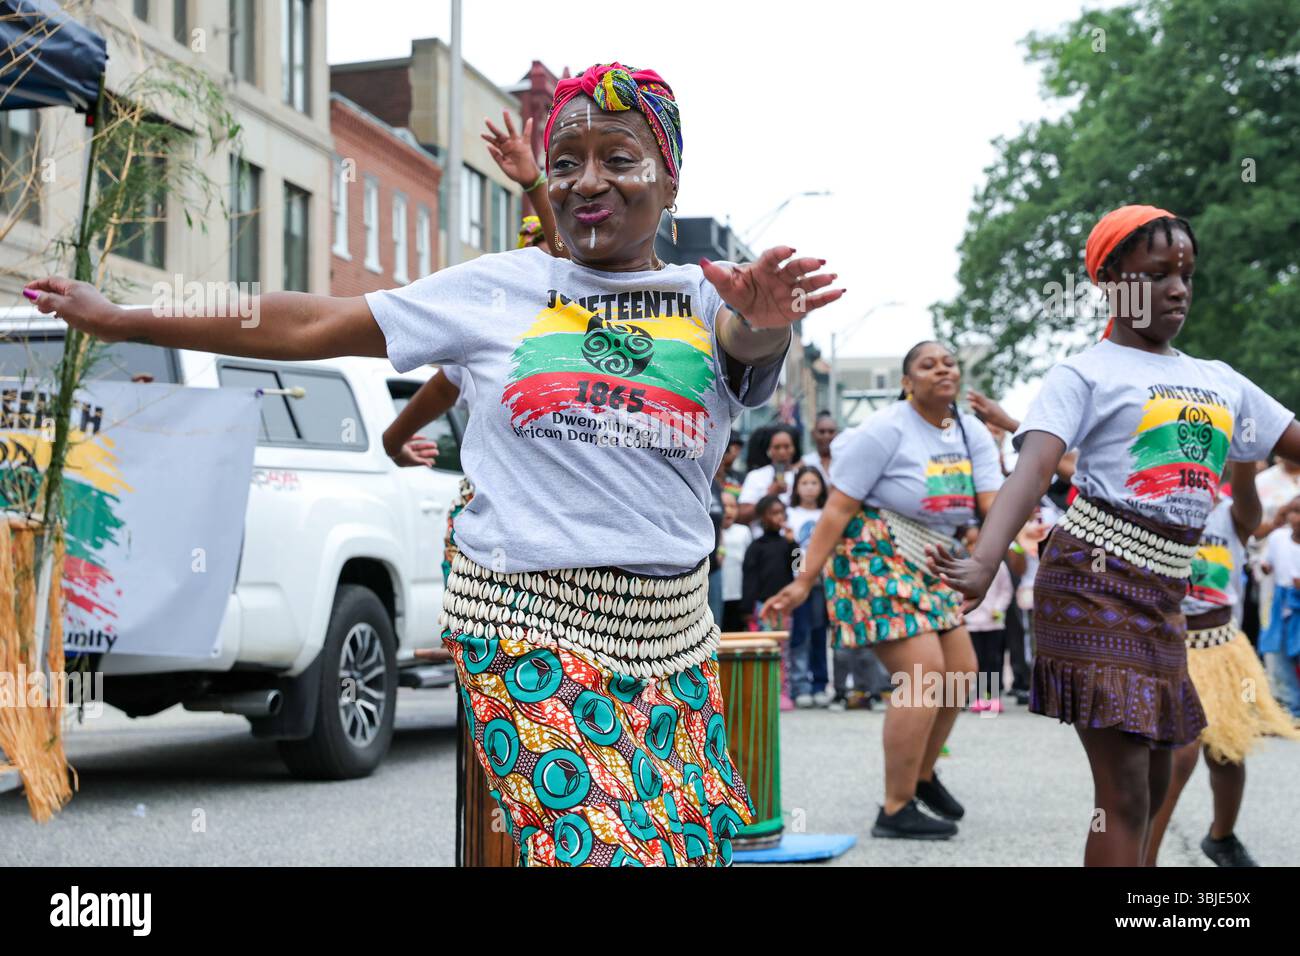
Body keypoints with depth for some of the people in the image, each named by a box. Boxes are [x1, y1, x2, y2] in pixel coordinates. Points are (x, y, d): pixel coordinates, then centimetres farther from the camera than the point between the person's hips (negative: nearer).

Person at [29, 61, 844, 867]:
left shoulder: (709, 296, 4)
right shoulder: (501, 287, 4)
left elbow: (747, 341, -21)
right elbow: (309, 327, 8)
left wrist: (767, 321, -47)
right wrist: (123, 321, 11)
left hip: (670, 627, 3)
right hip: (528, 620, -2)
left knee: (697, 845, 8)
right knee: (606, 847, -15)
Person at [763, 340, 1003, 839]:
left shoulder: (973, 433, 3)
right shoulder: (886, 430, -16)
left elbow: (993, 504, -7)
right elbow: (838, 508, -17)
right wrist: (804, 582, -21)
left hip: (928, 567, 8)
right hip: (875, 559, -8)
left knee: (960, 671, 11)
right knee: (923, 674, -17)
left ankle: (922, 774, 33)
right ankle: (896, 810, -10)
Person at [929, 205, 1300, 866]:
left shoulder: (1220, 381, 15)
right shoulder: (1086, 374, -5)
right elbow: (1033, 468, -21)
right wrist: (985, 561, -38)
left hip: (1166, 596, 7)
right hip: (1092, 585, -7)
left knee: (1153, 786, 14)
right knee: (1124, 791, -11)